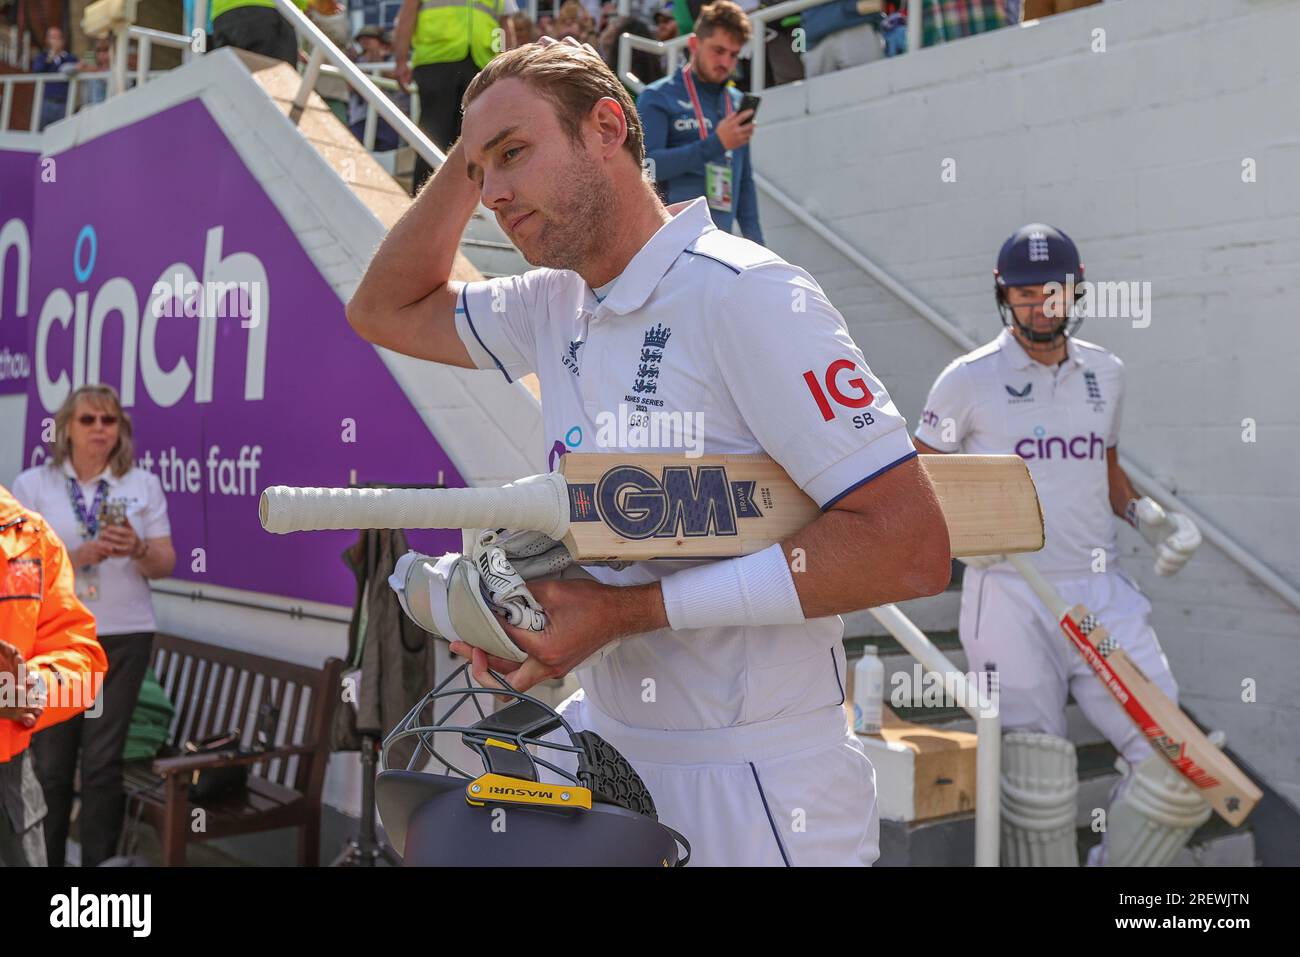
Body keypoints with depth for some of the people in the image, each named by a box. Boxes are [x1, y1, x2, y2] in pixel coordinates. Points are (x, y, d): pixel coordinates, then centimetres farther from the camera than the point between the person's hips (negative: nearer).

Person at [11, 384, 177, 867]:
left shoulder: (144, 484, 5)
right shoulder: (32, 484, 2)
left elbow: (165, 565, 4)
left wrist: (137, 549, -18)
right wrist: (78, 557, -19)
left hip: (124, 636, 0)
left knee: (103, 761, 3)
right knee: (50, 762, 5)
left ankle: (100, 862, 12)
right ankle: (43, 859, 20)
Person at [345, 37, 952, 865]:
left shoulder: (744, 293, -20)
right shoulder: (557, 308, 4)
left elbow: (909, 548, -24)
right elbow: (386, 310, 17)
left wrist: (634, 609, -24)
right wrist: (466, 159, 3)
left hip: (752, 793, -7)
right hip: (605, 743, 7)